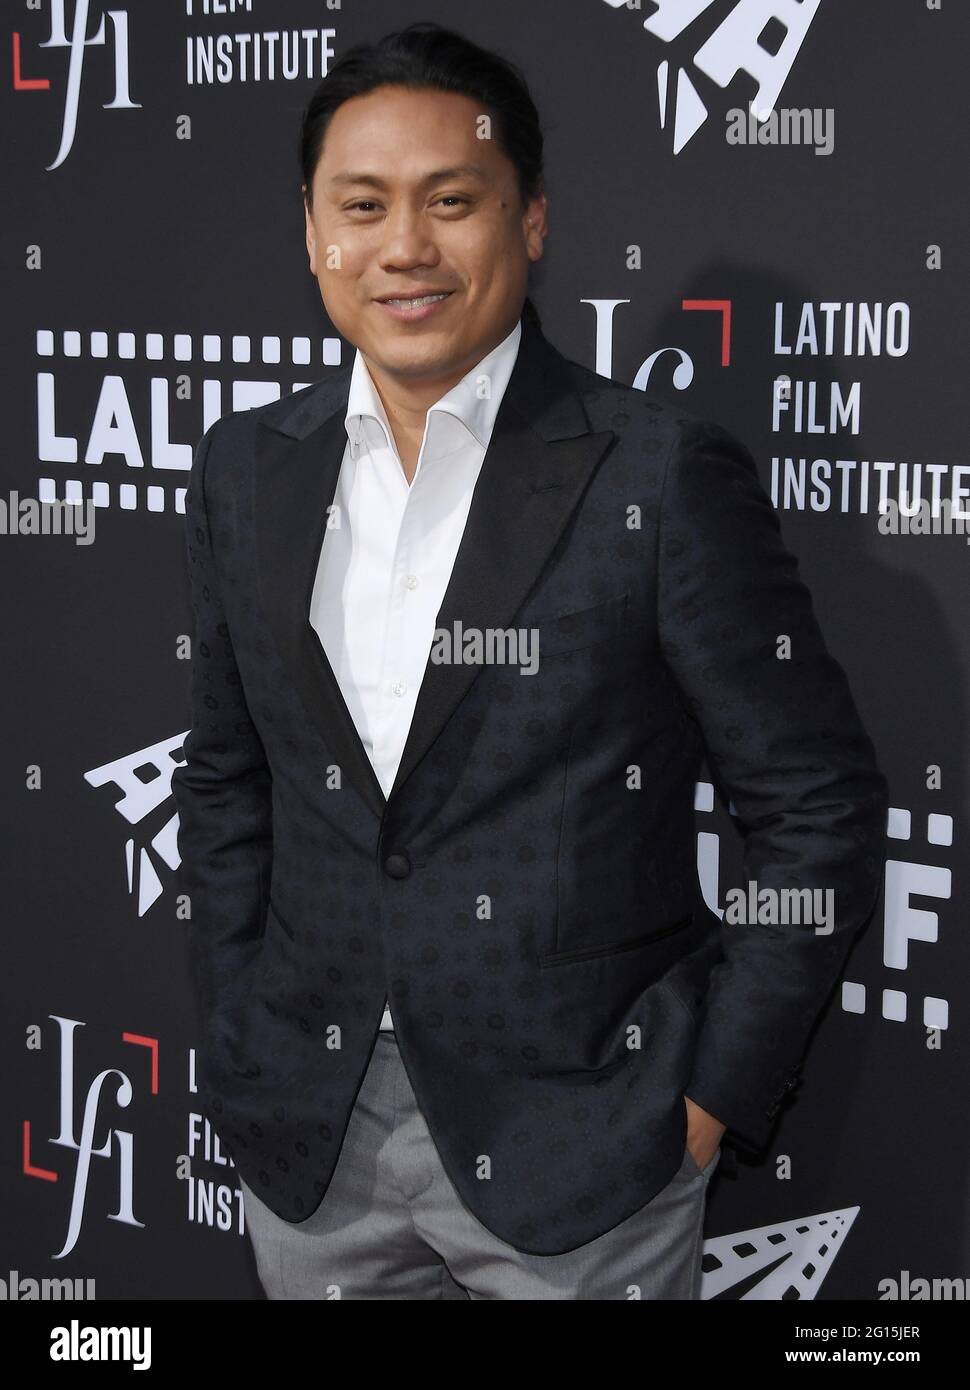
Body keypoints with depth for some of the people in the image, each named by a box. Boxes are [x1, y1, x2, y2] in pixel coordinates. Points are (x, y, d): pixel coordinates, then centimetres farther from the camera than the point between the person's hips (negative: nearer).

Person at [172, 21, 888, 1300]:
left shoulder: (664, 476, -11)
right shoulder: (246, 471, 3)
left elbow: (821, 810, -8)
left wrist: (716, 1092, -8)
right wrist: (238, 1045, 8)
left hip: (576, 1148, -4)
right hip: (307, 1145, 4)